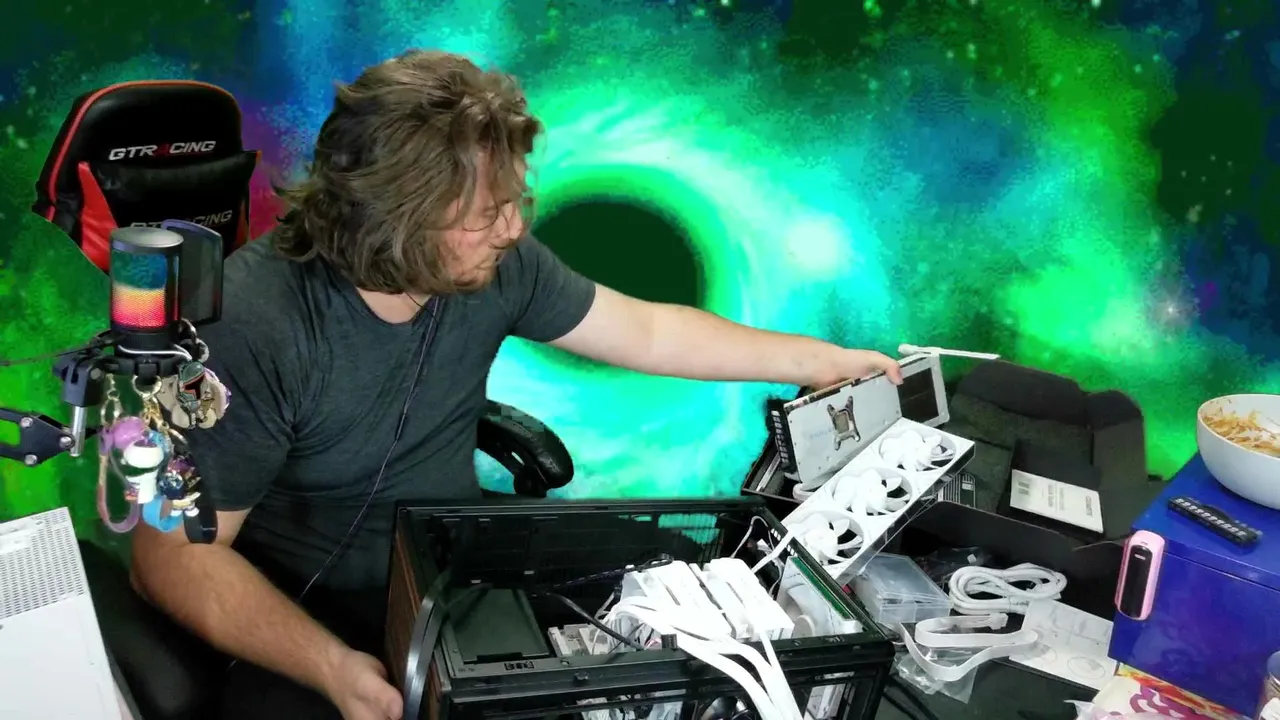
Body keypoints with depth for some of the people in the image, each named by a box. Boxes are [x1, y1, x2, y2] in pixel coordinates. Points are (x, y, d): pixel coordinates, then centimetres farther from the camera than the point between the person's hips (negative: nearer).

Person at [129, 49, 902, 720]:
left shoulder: (493, 264, -10)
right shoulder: (249, 326, -27)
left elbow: (647, 330, 2)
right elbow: (176, 553, -22)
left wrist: (818, 361, 5)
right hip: (302, 617, -4)